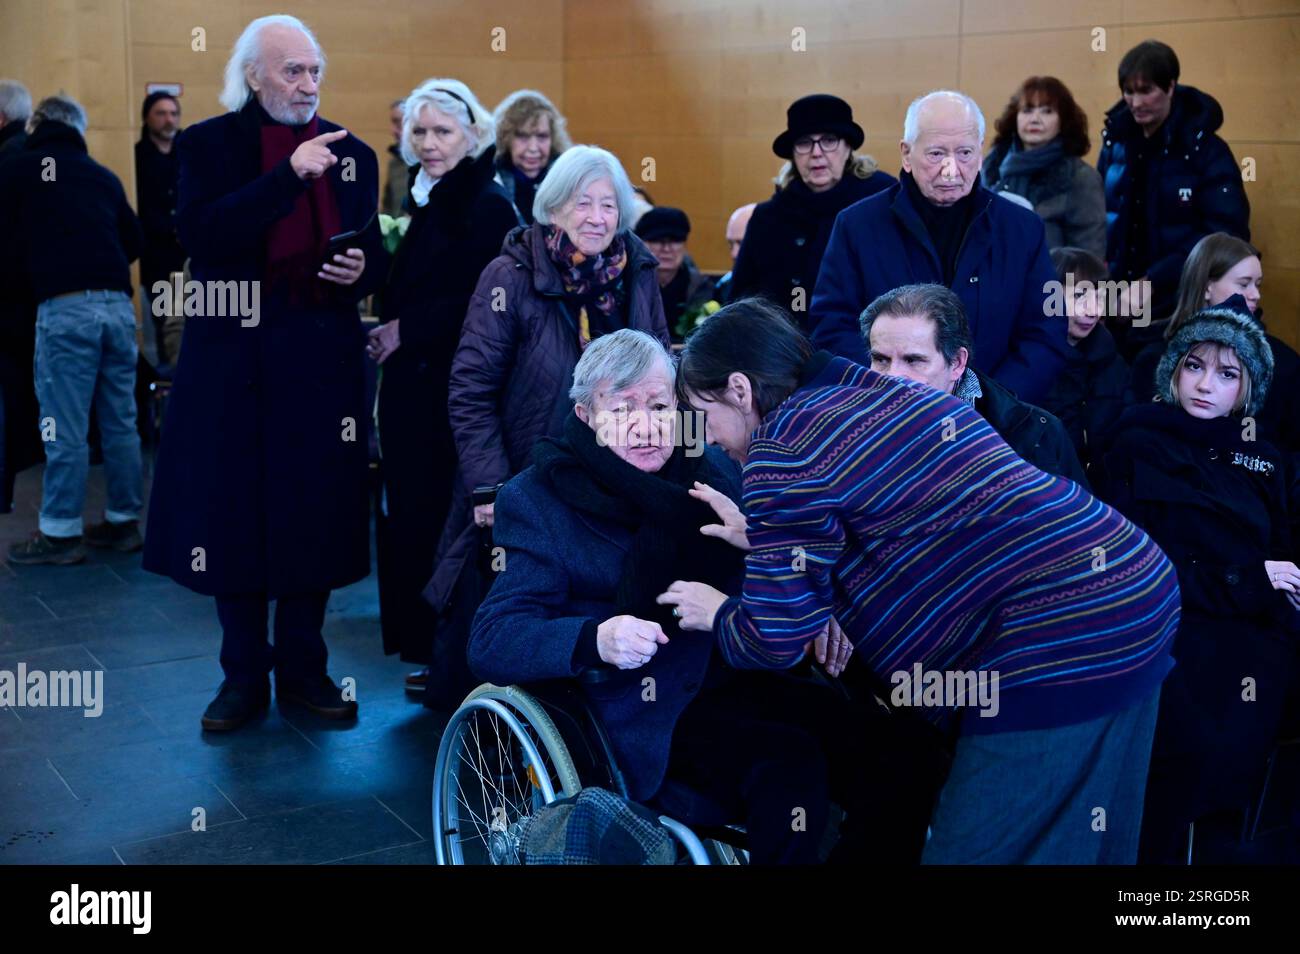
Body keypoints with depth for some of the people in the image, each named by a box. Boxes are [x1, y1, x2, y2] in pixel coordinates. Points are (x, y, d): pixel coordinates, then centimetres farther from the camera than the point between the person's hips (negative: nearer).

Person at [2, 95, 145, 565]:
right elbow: (135, 241, 21)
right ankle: (124, 521, 18)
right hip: (117, 304, 5)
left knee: (65, 429, 0)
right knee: (120, 422, 10)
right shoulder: (103, 175, 18)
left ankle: (61, 532, 6)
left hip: (64, 308, -4)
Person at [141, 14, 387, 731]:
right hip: (233, 357, -2)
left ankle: (302, 668, 22)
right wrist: (288, 174, -21)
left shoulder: (349, 152, 9)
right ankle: (244, 675, 20)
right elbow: (200, 235, -17)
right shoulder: (208, 144, 0)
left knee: (315, 516, 6)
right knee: (233, 516, 4)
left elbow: (374, 256, 15)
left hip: (322, 360, 2)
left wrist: (362, 268, -9)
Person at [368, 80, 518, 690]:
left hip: (458, 389, -9)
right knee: (415, 518, 11)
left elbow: (482, 303, -19)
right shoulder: (430, 203, 15)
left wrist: (405, 331, -14)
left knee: (446, 519, -2)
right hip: (417, 388, 9)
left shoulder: (488, 205, -12)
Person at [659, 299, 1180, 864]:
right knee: (1088, 845, 19)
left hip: (1062, 640, -10)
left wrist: (719, 615, 17)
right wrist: (765, 538, 35)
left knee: (976, 850, 2)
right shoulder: (875, 391, 19)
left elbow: (775, 641, -5)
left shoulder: (783, 447, -8)